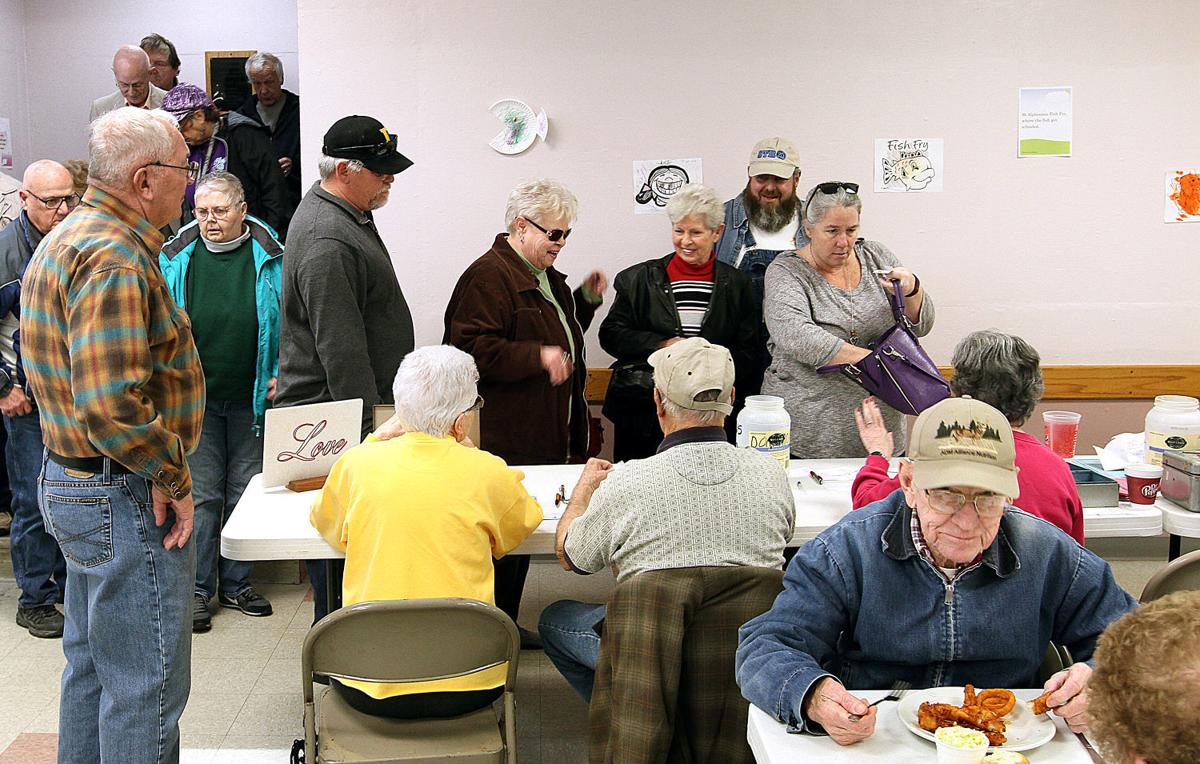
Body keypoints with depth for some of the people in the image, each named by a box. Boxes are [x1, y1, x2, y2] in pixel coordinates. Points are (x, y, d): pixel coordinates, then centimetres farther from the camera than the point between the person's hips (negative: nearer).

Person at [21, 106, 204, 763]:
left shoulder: (66, 240, 13)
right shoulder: (114, 257, -22)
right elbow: (112, 405, -30)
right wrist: (173, 481, -17)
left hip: (70, 483, 11)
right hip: (124, 497, -11)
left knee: (92, 665, 22)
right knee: (146, 686, -1)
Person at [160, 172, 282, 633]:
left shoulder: (270, 258, -1)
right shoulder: (175, 258, 2)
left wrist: (280, 375, -5)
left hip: (253, 399, 0)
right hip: (195, 398, 0)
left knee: (246, 492, 9)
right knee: (201, 494, 2)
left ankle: (236, 584, 22)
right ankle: (198, 589, 12)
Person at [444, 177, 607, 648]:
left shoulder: (546, 277, 18)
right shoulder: (488, 275, -14)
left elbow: (561, 336, 31)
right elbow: (473, 349, -21)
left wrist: (586, 300, 15)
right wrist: (537, 356, -26)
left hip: (544, 435, 10)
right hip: (506, 441, -10)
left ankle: (506, 622, 25)